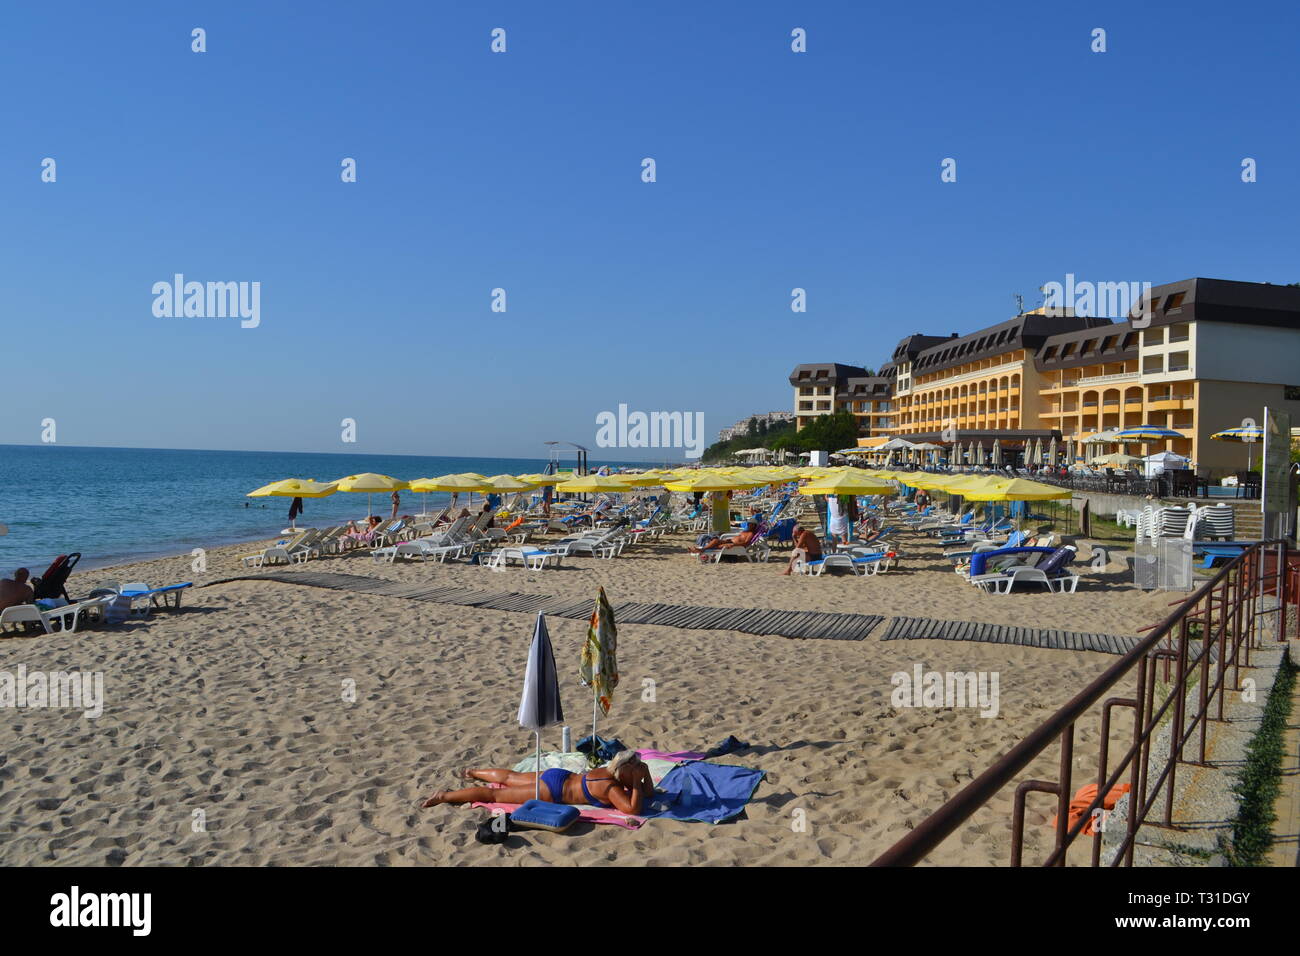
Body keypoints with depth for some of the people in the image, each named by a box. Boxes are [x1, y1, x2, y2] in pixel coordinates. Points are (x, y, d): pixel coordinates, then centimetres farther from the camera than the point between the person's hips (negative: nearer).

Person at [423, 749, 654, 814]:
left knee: (511, 778, 29)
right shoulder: (612, 787, -27)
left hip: (556, 776, 8)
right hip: (551, 791, -8)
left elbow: (649, 793, 6)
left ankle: (473, 772, 50)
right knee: (495, 795, 2)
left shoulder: (613, 771, -3)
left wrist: (646, 774, -12)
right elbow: (634, 809, -39)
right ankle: (445, 796, 11)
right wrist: (637, 782, -30)